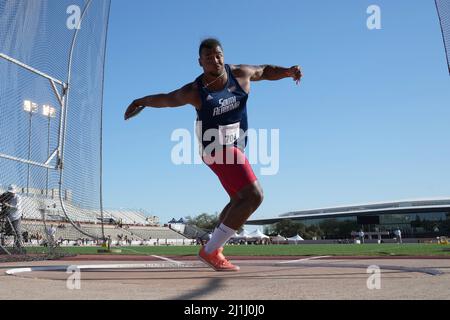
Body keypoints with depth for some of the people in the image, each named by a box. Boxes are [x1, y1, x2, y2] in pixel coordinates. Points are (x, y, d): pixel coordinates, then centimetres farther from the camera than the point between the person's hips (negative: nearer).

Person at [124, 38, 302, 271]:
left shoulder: (240, 73, -5)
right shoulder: (194, 92, -15)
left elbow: (265, 70, 13)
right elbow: (166, 99, 3)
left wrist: (289, 71, -4)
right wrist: (141, 101, 17)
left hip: (234, 148, 8)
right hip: (217, 148, -8)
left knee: (238, 201, 21)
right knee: (254, 195, -22)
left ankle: (214, 251, 35)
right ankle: (210, 251, -18)